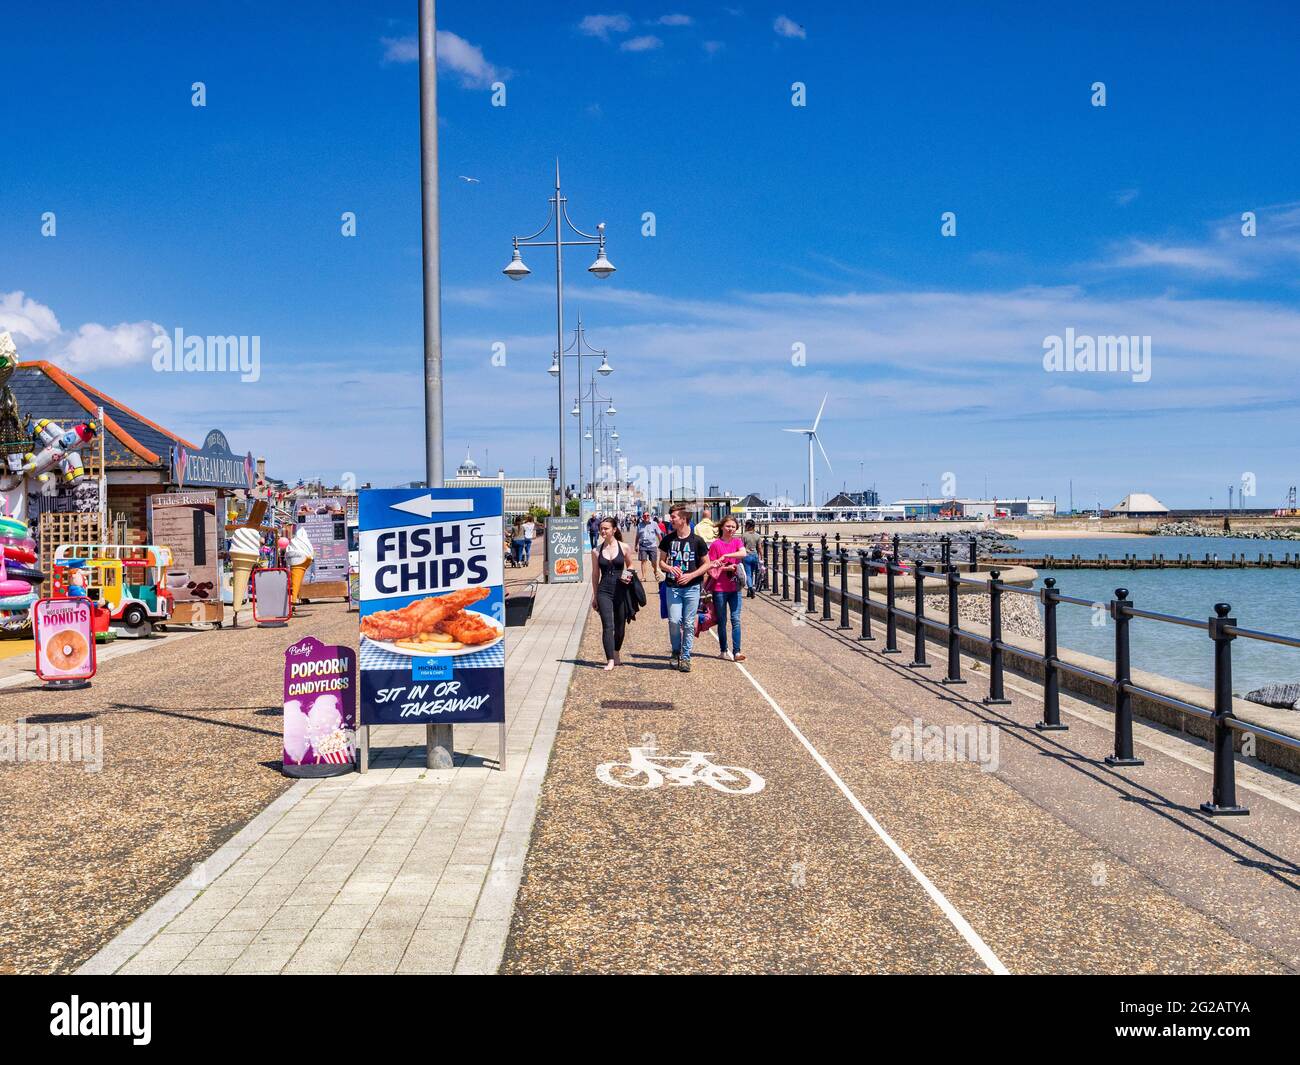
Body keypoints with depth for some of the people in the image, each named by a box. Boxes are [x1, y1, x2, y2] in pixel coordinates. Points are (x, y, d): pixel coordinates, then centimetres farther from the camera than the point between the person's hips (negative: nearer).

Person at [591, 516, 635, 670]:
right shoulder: (596, 551, 5)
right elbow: (595, 573, 12)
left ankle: (616, 654, 33)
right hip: (604, 591, 0)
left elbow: (630, 565, 15)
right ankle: (610, 660, -12)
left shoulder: (624, 548, 1)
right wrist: (594, 596, 13)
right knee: (607, 626, -11)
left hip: (621, 590, 0)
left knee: (620, 626, 10)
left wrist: (629, 575, -7)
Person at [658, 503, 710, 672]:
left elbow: (706, 564, 3)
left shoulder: (697, 541, -3)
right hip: (673, 587, 2)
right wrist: (669, 568, -9)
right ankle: (676, 652, 15)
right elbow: (661, 562, 13)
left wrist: (691, 575, -11)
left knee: (688, 624, 1)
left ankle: (685, 657, 12)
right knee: (674, 621, -8)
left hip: (692, 588, -1)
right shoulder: (668, 539, 5)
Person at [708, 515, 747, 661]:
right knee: (722, 621, 8)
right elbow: (711, 567, -5)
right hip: (719, 588, -2)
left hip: (735, 587, 2)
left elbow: (743, 553, -16)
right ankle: (724, 650, 19)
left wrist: (725, 556, -22)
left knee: (736, 619, -4)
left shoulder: (737, 541, 6)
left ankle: (736, 652, -4)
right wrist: (727, 568, -17)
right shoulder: (716, 544, -4)